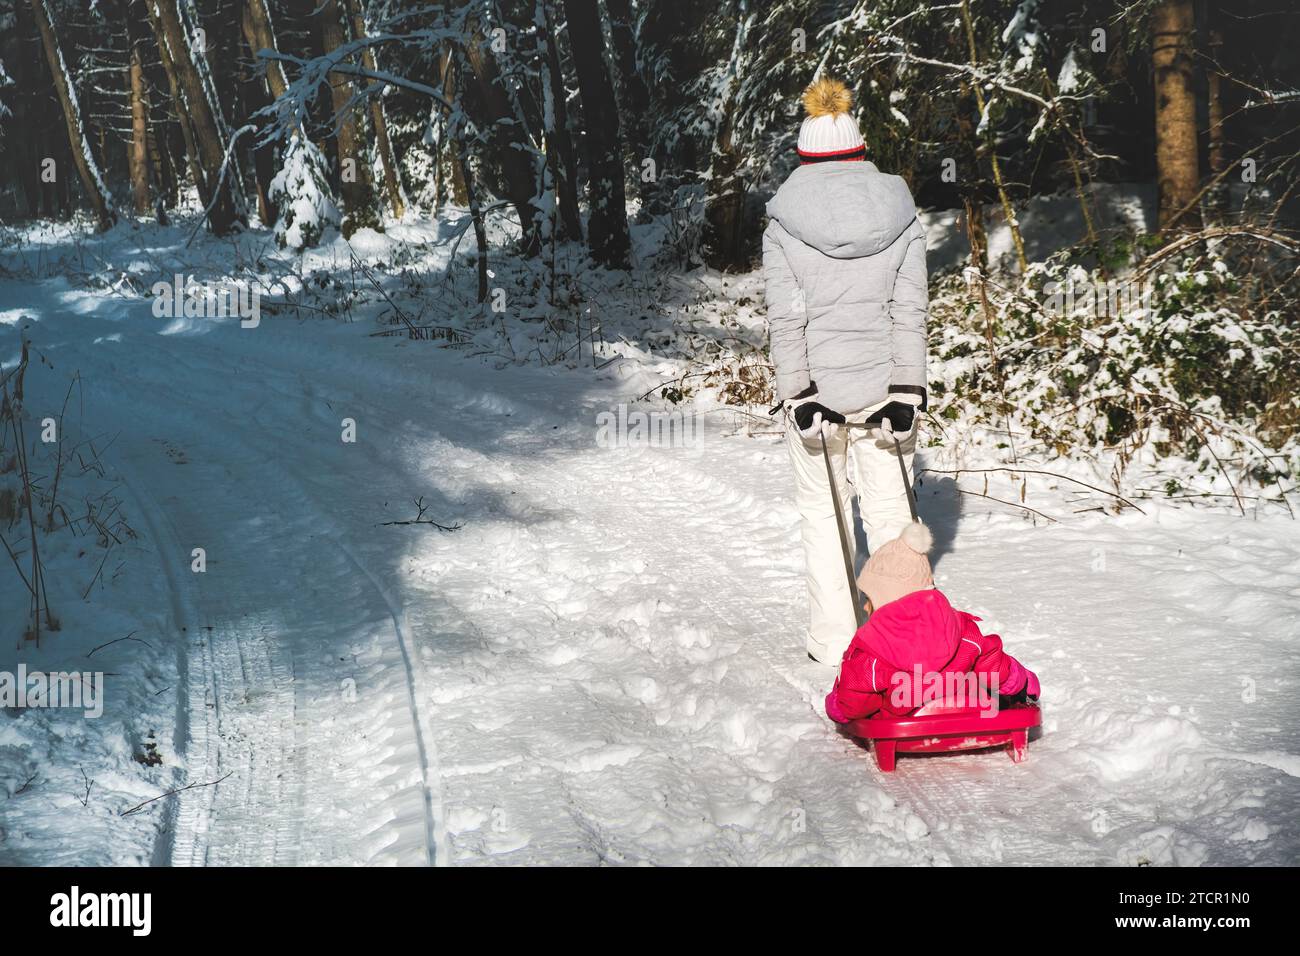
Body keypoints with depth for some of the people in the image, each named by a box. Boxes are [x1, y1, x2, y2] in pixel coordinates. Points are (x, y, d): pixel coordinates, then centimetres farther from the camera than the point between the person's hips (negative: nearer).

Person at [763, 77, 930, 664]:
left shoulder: (783, 226, -6)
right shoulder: (900, 217, -1)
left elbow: (786, 319, -9)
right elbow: (910, 312, -3)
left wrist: (800, 395, -7)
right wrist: (906, 394, -3)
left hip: (815, 383, -1)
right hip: (883, 381, 1)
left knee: (822, 509, 11)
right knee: (889, 506, 12)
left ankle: (834, 638, 14)